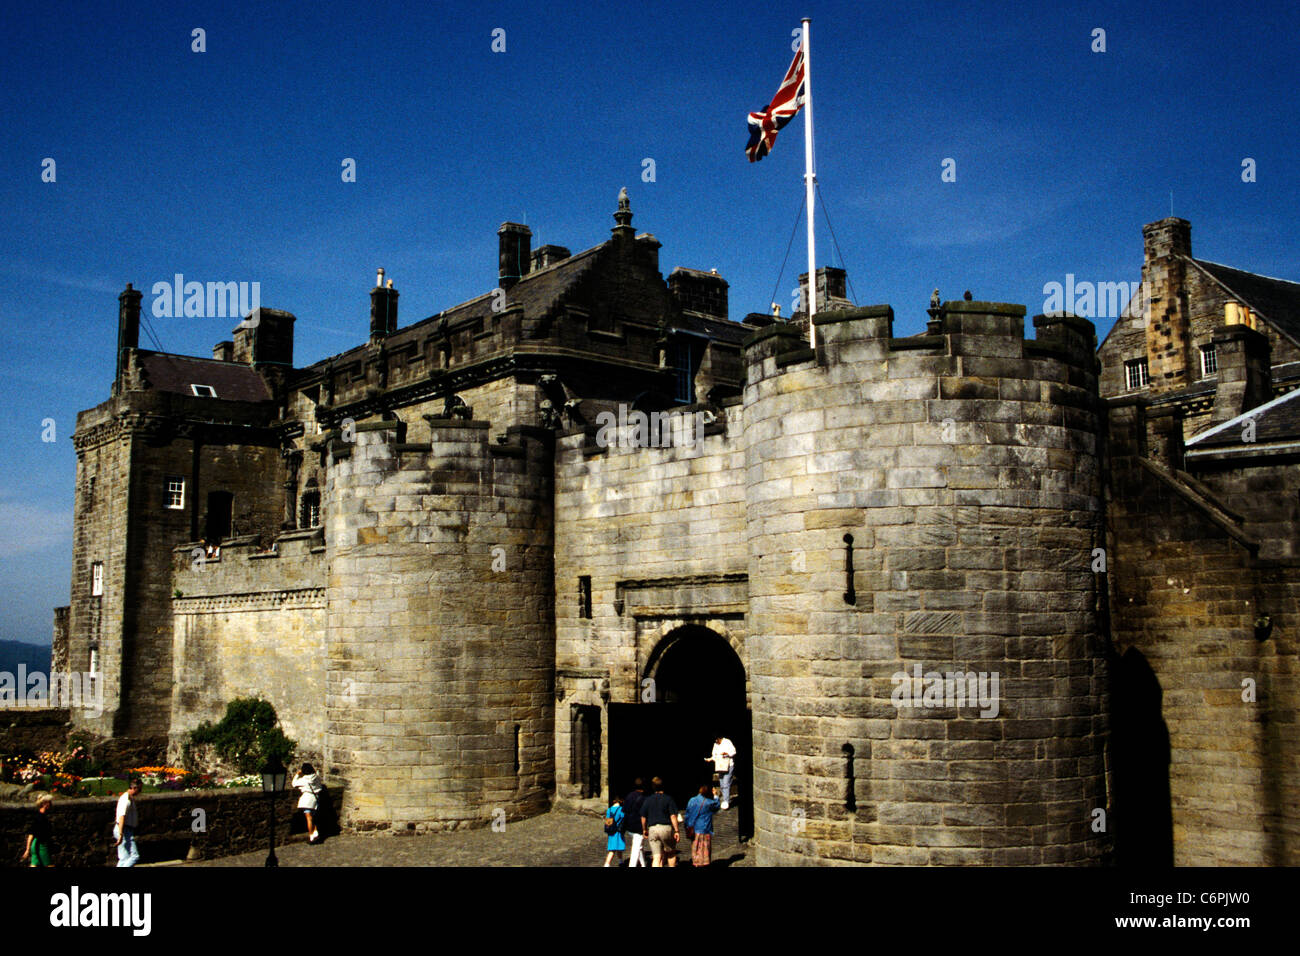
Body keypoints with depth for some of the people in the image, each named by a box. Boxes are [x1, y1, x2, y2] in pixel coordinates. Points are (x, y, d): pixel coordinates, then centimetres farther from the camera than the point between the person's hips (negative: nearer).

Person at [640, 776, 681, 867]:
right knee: (671, 853, 18)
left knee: (656, 857, 0)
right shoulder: (668, 799, -1)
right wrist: (676, 831, -6)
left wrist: (644, 830, 23)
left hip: (652, 829, 3)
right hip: (666, 828, -2)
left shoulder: (648, 800, 8)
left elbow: (643, 817, 11)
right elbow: (673, 816, -8)